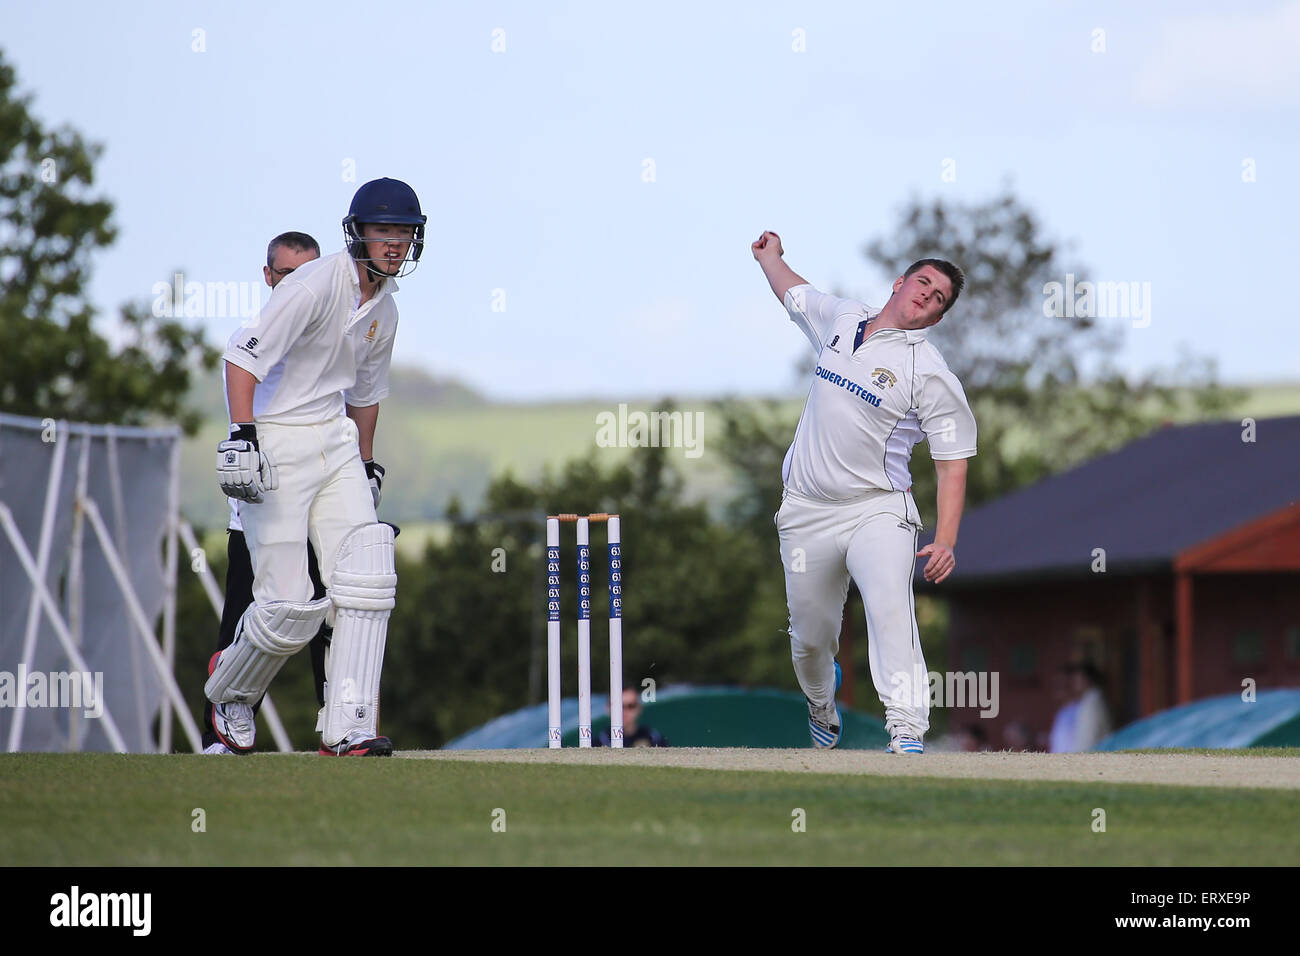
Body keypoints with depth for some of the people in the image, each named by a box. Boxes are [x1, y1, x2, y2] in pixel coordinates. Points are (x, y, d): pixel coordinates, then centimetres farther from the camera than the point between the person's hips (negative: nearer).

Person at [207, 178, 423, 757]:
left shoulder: (383, 311, 11)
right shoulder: (317, 285, -16)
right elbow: (244, 356, -23)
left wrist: (367, 466, 26)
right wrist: (242, 437, -33)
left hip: (335, 442, 8)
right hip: (275, 444, -8)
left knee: (367, 578, -9)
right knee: (289, 607, -8)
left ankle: (347, 728, -7)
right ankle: (229, 685, 23)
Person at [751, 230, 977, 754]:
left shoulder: (932, 375, -7)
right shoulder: (840, 319, 8)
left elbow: (953, 463, -10)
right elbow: (792, 292, 32)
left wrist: (946, 541, -20)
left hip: (877, 512, -4)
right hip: (807, 512, 4)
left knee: (890, 607, -28)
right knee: (810, 634, 9)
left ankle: (907, 727, -34)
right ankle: (822, 710, 39)